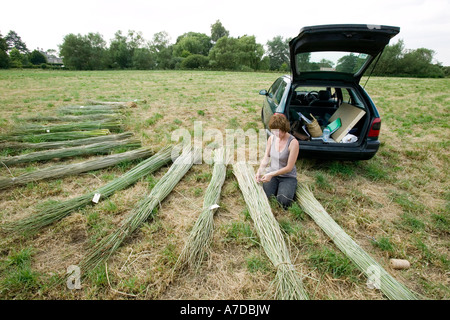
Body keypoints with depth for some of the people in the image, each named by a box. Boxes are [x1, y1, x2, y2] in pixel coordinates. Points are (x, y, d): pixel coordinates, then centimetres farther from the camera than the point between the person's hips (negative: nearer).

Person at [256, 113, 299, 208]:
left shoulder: (293, 142, -18)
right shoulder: (271, 138, -2)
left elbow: (289, 167, -17)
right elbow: (266, 158, 4)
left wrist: (272, 174, -25)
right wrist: (260, 170, -14)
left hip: (288, 176, -3)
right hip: (272, 173, 3)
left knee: (283, 201, -22)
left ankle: (291, 188, 12)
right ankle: (276, 187, 15)